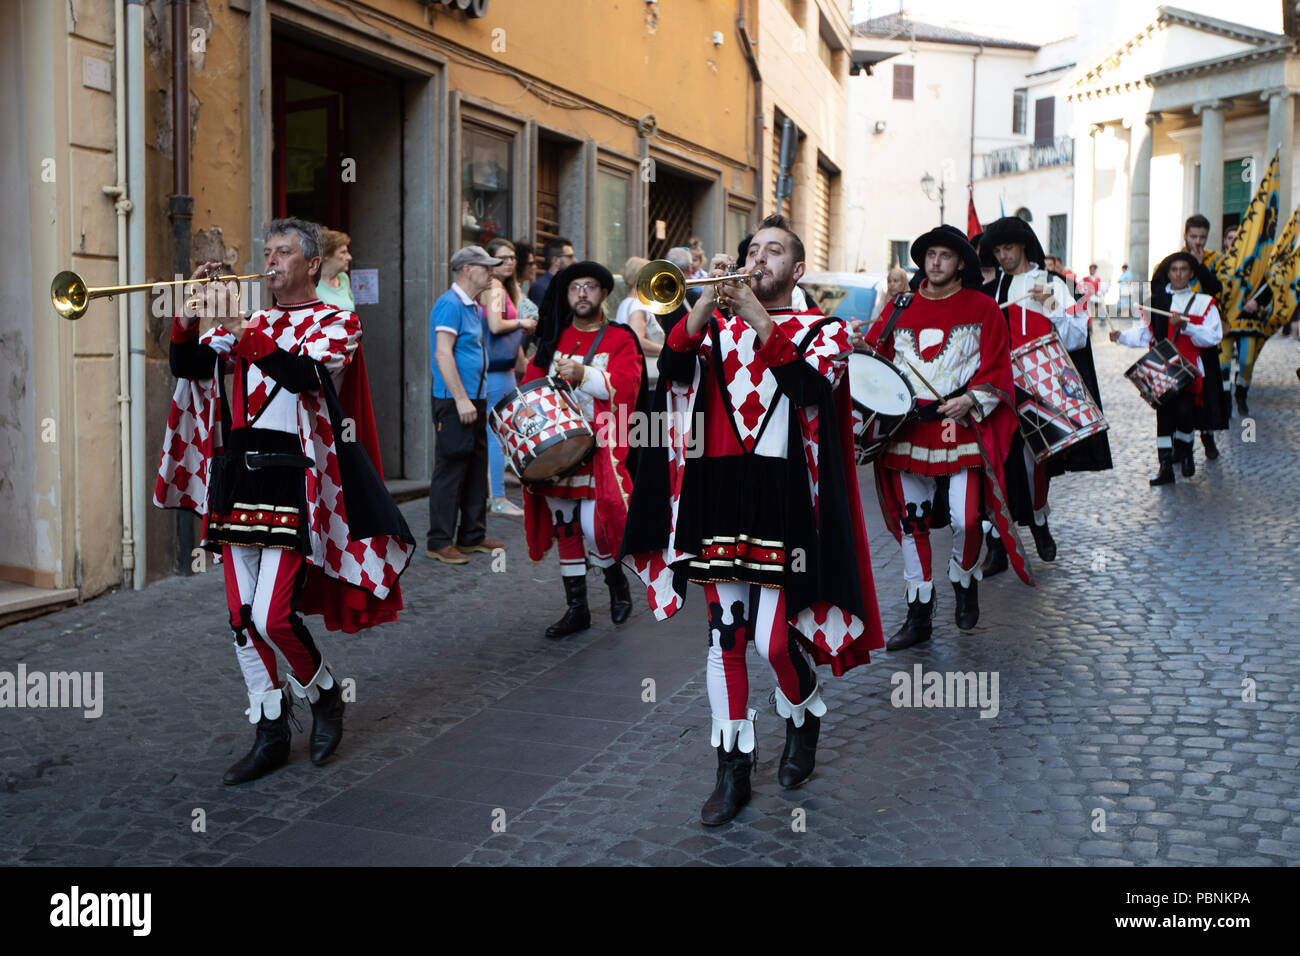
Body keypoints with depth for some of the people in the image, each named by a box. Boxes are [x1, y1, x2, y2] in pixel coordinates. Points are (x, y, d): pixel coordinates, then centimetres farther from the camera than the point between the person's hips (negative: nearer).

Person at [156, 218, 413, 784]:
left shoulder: (336, 321, 3)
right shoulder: (250, 322, 19)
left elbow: (305, 375, -16)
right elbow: (187, 366, 8)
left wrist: (243, 332, -20)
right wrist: (189, 318, -8)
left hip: (291, 475, -6)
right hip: (237, 472, 6)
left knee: (272, 616, -12)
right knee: (242, 617, 5)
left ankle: (323, 691, 16)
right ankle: (271, 734, 17)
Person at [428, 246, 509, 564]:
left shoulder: (473, 307, 16)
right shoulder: (449, 305, -13)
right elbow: (443, 354, -20)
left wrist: (477, 399, 18)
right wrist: (461, 400, -23)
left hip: (474, 400, 9)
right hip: (454, 403, -9)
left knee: (477, 469, 13)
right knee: (450, 471, -5)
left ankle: (472, 535, 21)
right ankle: (440, 542, 1)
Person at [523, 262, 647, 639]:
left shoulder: (619, 339, 0)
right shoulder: (554, 339, 14)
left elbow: (626, 386, -14)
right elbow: (531, 381, 15)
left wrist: (584, 375, -26)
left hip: (599, 450, -4)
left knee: (593, 526, -12)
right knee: (564, 526, 7)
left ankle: (617, 580, 19)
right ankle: (576, 608, 18)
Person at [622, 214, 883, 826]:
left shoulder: (823, 329, 7)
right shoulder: (719, 326, 14)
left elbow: (810, 383, -13)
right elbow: (673, 363, -4)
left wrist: (761, 321, -20)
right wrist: (708, 301, -16)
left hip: (783, 495, -3)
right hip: (720, 493, 3)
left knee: (773, 639, -7)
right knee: (724, 634, 4)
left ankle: (804, 718, 25)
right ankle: (733, 769, 15)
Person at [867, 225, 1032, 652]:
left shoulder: (983, 309, 3)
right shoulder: (900, 308, 12)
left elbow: (998, 370, 0)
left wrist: (970, 400, -15)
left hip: (960, 428, -3)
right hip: (907, 426, 3)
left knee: (965, 519, -11)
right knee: (910, 519, 4)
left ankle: (965, 582, 21)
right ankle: (919, 612, 16)